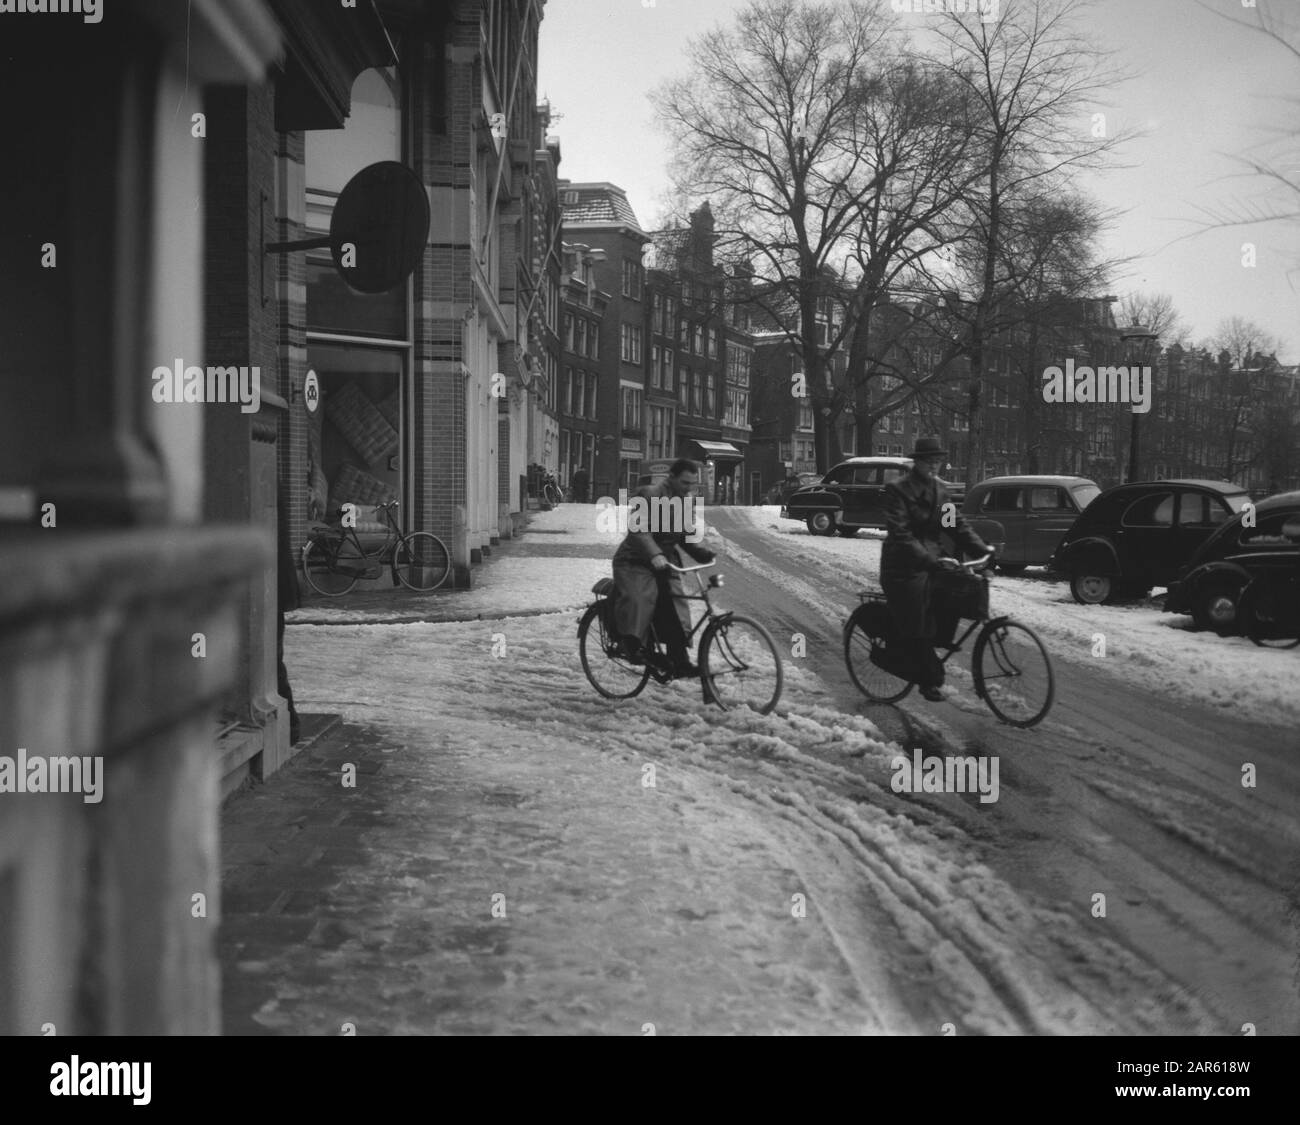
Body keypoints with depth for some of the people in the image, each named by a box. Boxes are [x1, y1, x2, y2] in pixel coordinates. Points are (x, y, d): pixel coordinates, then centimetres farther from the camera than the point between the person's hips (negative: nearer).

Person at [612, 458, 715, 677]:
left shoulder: (683, 502, 10)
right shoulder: (650, 495, -16)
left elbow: (685, 535, 15)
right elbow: (638, 528, -27)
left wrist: (701, 553, -4)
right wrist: (654, 554, -40)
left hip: (665, 562, 7)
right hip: (636, 561, -7)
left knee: (675, 610, 0)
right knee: (639, 600, -30)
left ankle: (680, 662, 3)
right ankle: (631, 646, -17)